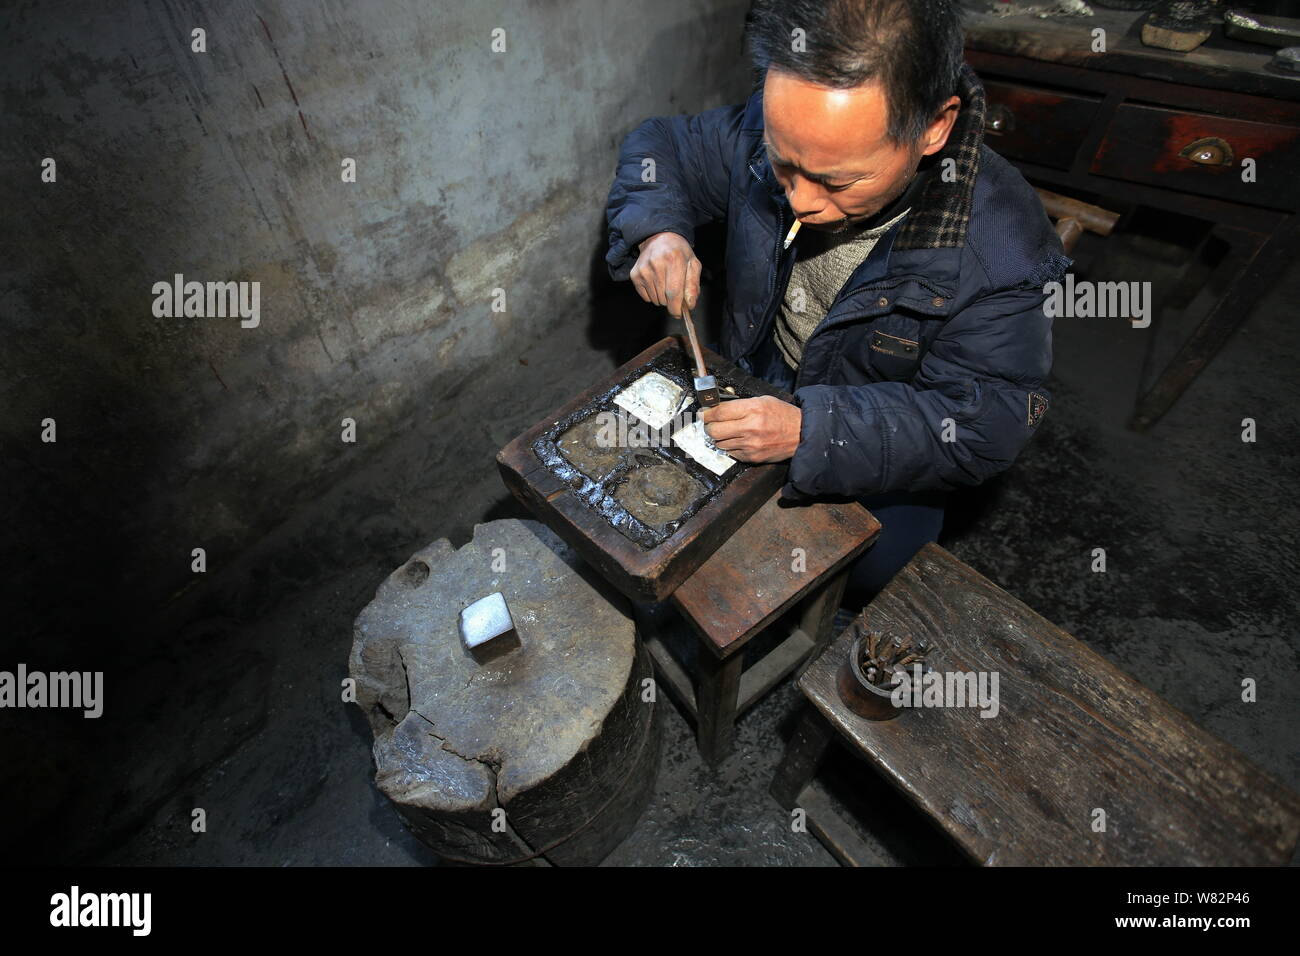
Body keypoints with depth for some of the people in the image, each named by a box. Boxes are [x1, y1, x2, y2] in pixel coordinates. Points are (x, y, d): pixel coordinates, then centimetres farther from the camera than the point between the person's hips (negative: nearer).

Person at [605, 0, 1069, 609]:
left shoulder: (1002, 245, -27)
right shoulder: (774, 133, -15)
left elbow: (982, 426, -25)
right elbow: (661, 146, 3)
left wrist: (812, 431, -38)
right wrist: (657, 231, -20)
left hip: (880, 465, -3)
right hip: (749, 390, 4)